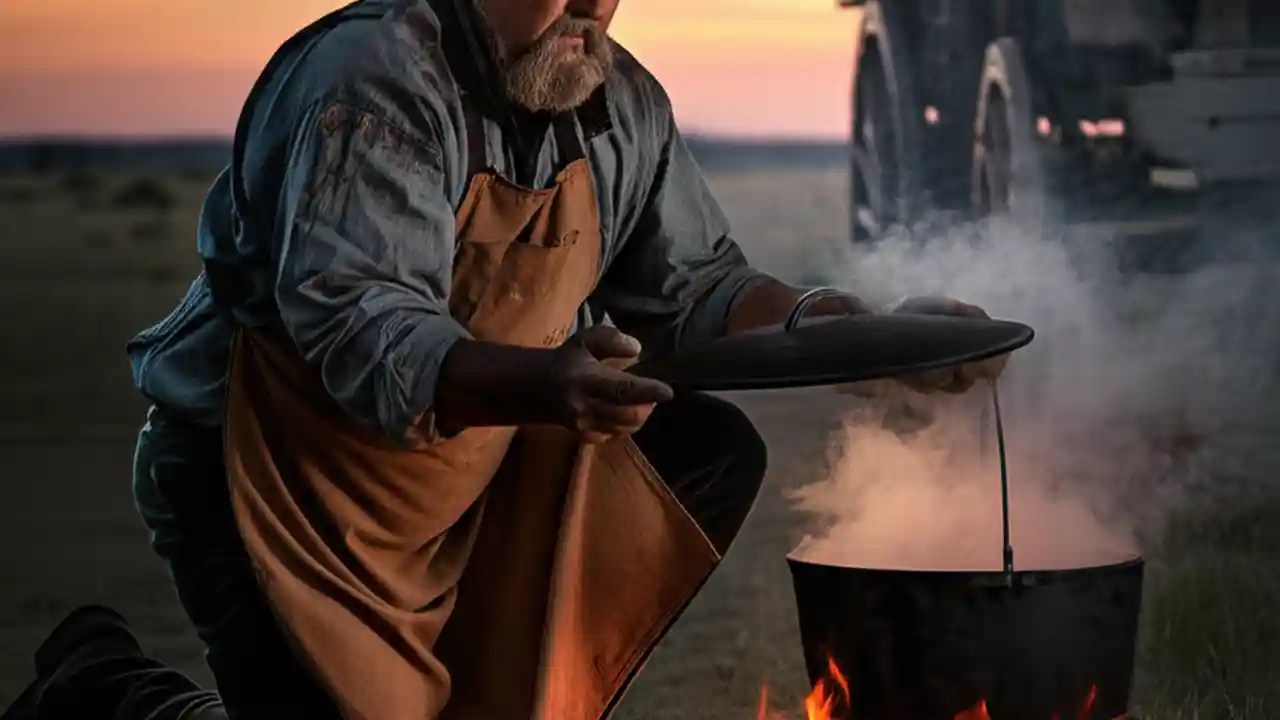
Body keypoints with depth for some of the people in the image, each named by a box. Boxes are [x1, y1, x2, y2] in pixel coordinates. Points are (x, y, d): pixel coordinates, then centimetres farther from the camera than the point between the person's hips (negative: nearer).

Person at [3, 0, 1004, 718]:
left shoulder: (623, 104, 1)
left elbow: (690, 282, 9)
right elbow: (357, 328, -34)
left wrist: (826, 326, -10)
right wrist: (540, 383, -51)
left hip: (473, 467, 8)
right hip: (278, 472, -8)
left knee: (715, 451, 1)